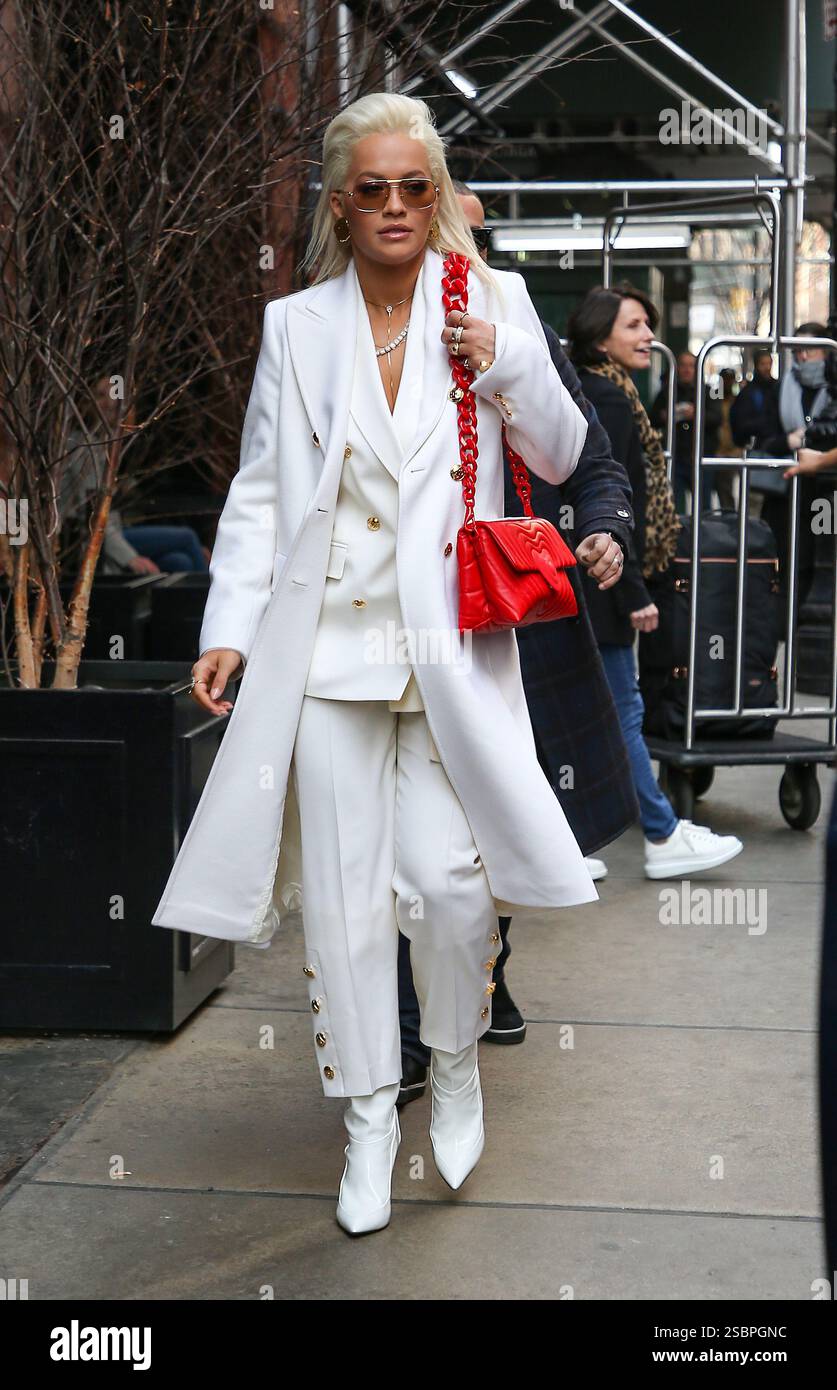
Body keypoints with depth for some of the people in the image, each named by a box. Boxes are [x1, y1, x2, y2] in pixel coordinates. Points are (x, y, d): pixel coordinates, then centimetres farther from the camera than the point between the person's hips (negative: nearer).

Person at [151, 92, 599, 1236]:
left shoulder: (492, 302, 5)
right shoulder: (295, 327, 7)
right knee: (343, 890, 4)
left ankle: (457, 1062, 22)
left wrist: (509, 368, -7)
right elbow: (260, 490, 9)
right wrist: (228, 626, 0)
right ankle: (369, 1118, 19)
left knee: (449, 876, -8)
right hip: (328, 645, 1)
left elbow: (560, 459, 11)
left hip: (450, 645, -1)